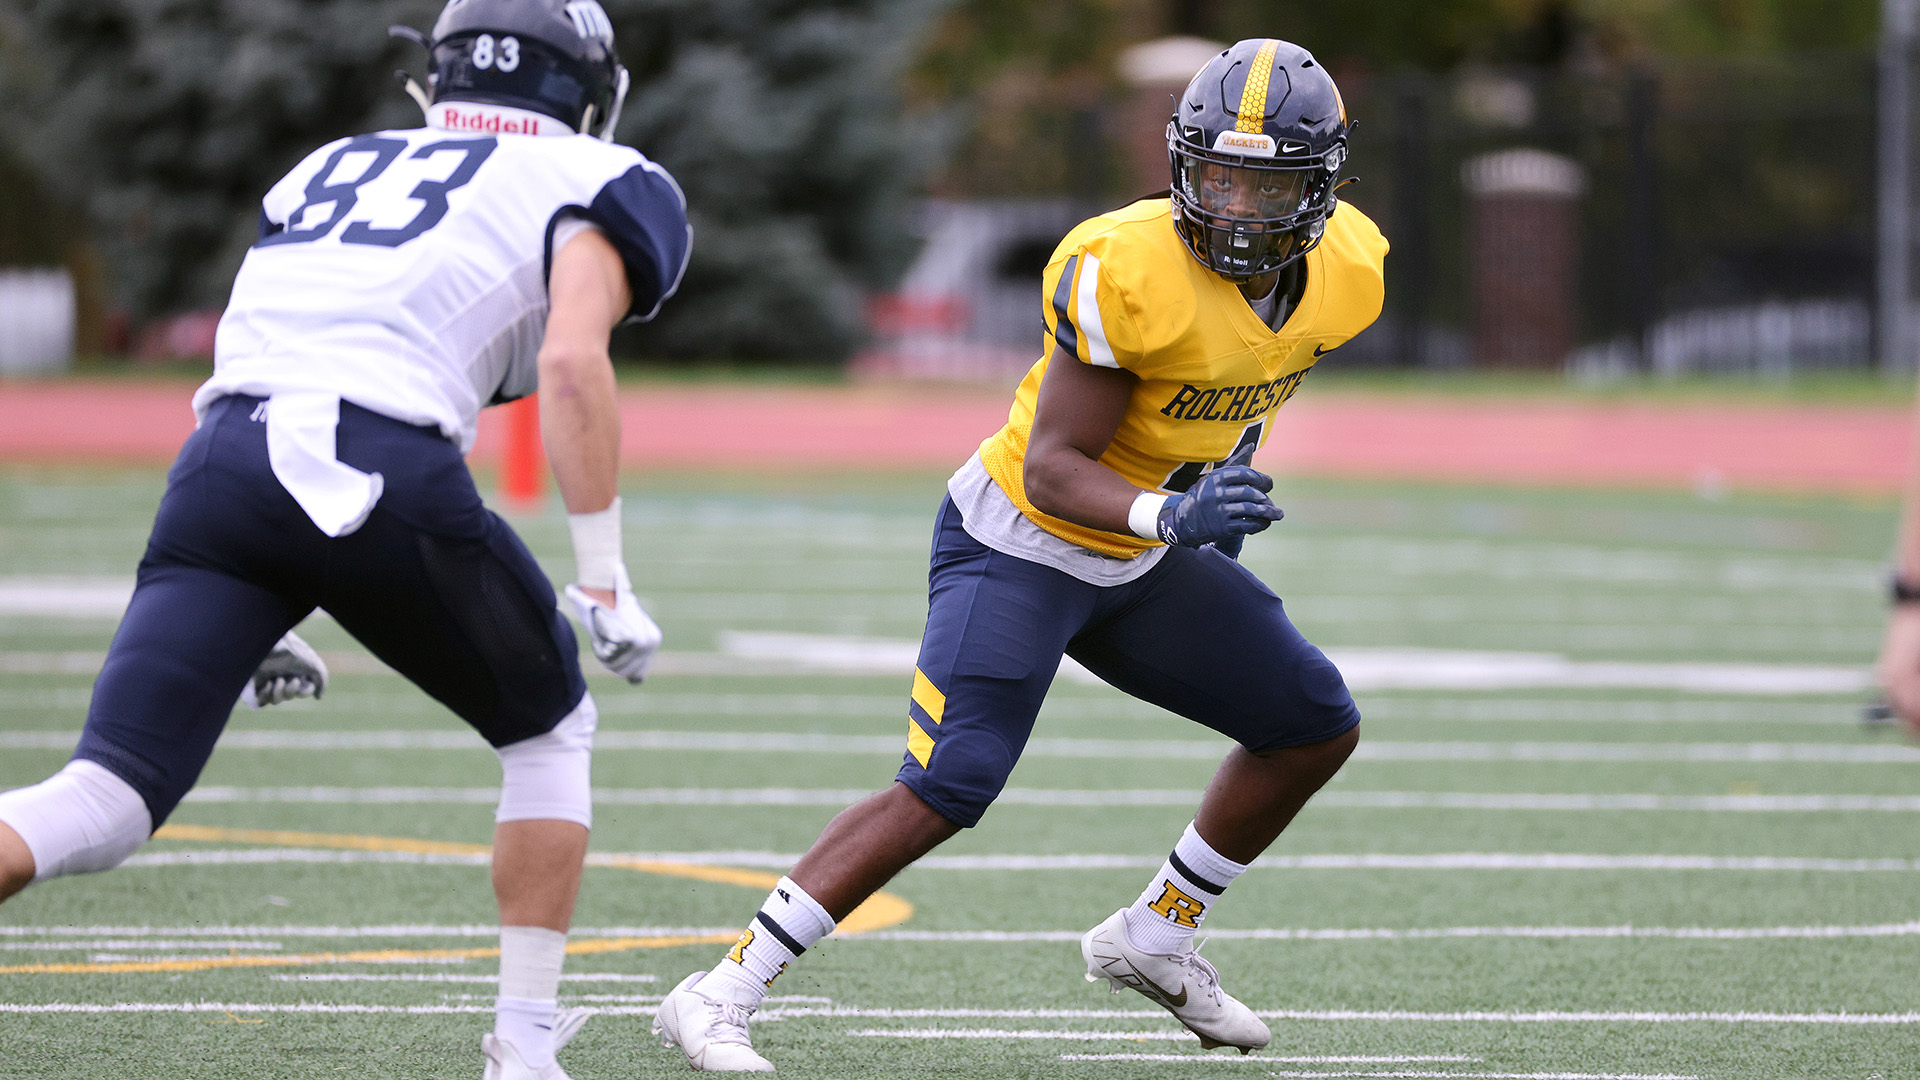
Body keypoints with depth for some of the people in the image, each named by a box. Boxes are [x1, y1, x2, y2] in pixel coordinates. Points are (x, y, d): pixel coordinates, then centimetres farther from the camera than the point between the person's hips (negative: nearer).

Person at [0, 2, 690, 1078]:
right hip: (381, 473, -4)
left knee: (105, 800, -2)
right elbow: (573, 360, -3)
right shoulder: (588, 185, 16)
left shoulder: (334, 166, 34)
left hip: (225, 464, 4)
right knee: (551, 731, 22)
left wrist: (257, 619, 36)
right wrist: (605, 577, -2)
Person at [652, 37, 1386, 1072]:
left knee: (1317, 726, 9)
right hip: (1021, 546, -8)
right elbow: (1051, 469, -28)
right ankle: (721, 994, -17)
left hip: (1136, 561, 8)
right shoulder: (1131, 274, -29)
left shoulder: (1341, 277, -7)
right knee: (945, 788, -21)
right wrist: (1169, 514, -42)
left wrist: (1226, 474, 7)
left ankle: (1156, 934, 25)